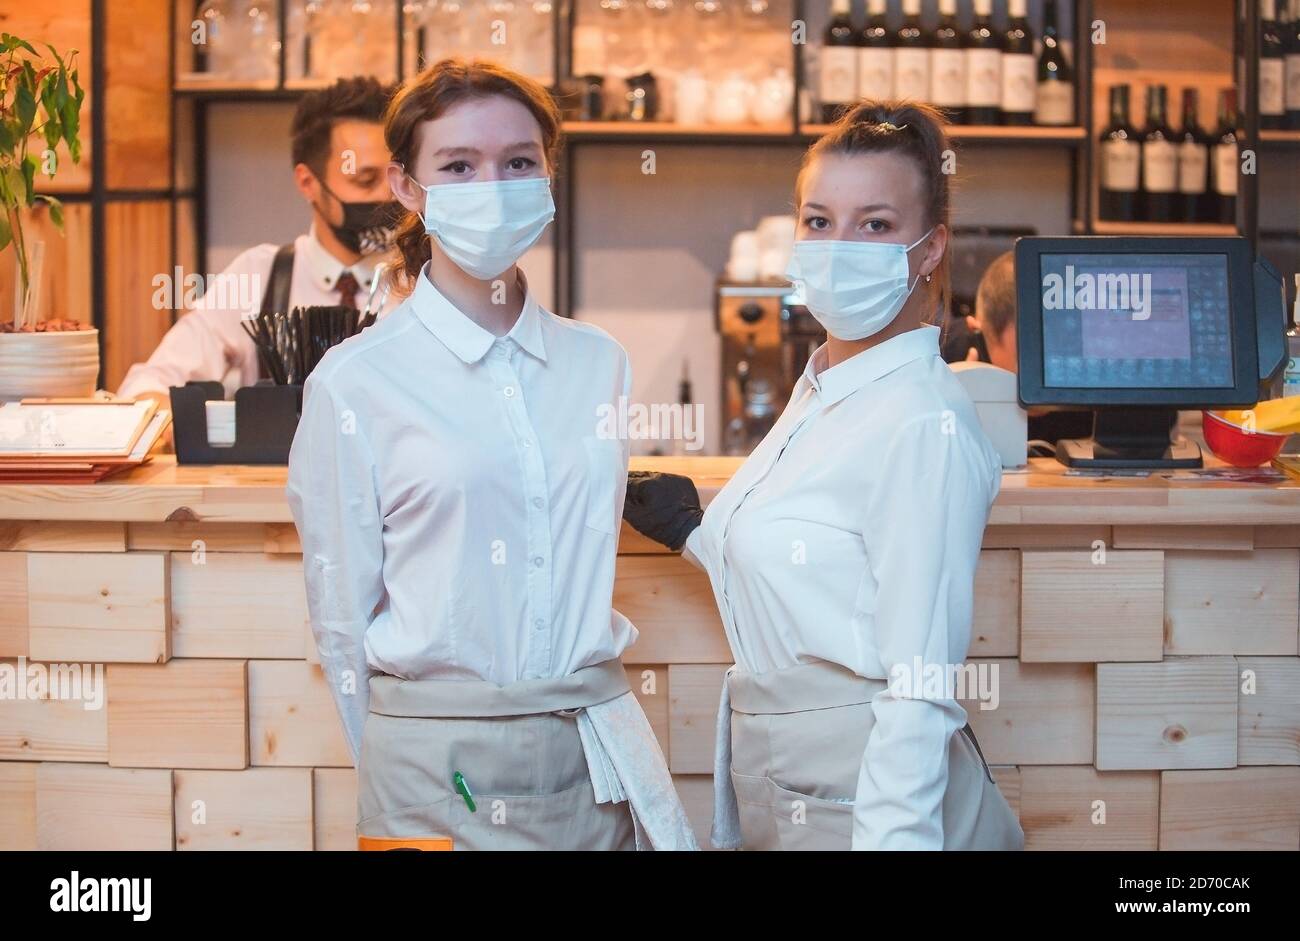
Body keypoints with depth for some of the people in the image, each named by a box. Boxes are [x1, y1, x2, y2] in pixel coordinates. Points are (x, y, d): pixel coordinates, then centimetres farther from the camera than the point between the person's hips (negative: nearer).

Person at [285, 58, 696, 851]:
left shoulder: (600, 363, 5)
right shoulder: (354, 383, -6)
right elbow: (342, 619, 0)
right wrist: (399, 772, 4)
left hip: (599, 748, 4)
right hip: (442, 758, -3)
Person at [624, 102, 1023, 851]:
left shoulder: (924, 424, -18)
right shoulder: (821, 396, 8)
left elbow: (922, 692, -21)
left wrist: (894, 837, -25)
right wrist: (695, 532, 22)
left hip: (866, 806, -9)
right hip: (779, 800, 9)